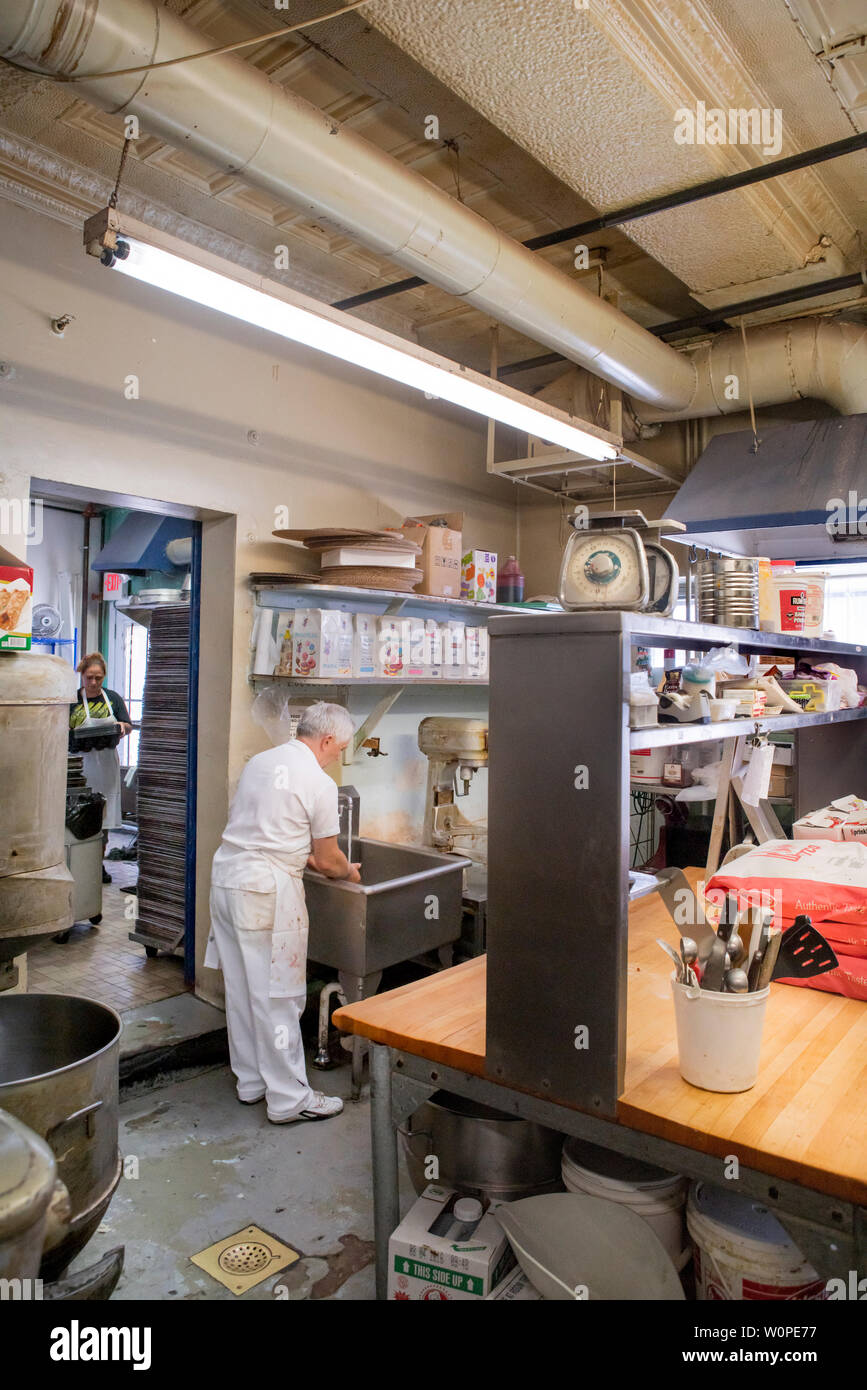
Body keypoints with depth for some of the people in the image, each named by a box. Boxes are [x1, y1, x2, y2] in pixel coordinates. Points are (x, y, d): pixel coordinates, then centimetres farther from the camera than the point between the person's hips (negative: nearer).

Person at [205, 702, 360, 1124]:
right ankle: (288, 1098, 12)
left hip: (226, 874, 8)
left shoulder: (259, 762, 11)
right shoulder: (319, 783, -11)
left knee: (240, 986, 16)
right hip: (267, 888, -8)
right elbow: (328, 860, -5)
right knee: (277, 994, 1)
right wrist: (350, 873, 16)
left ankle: (250, 1081, 31)